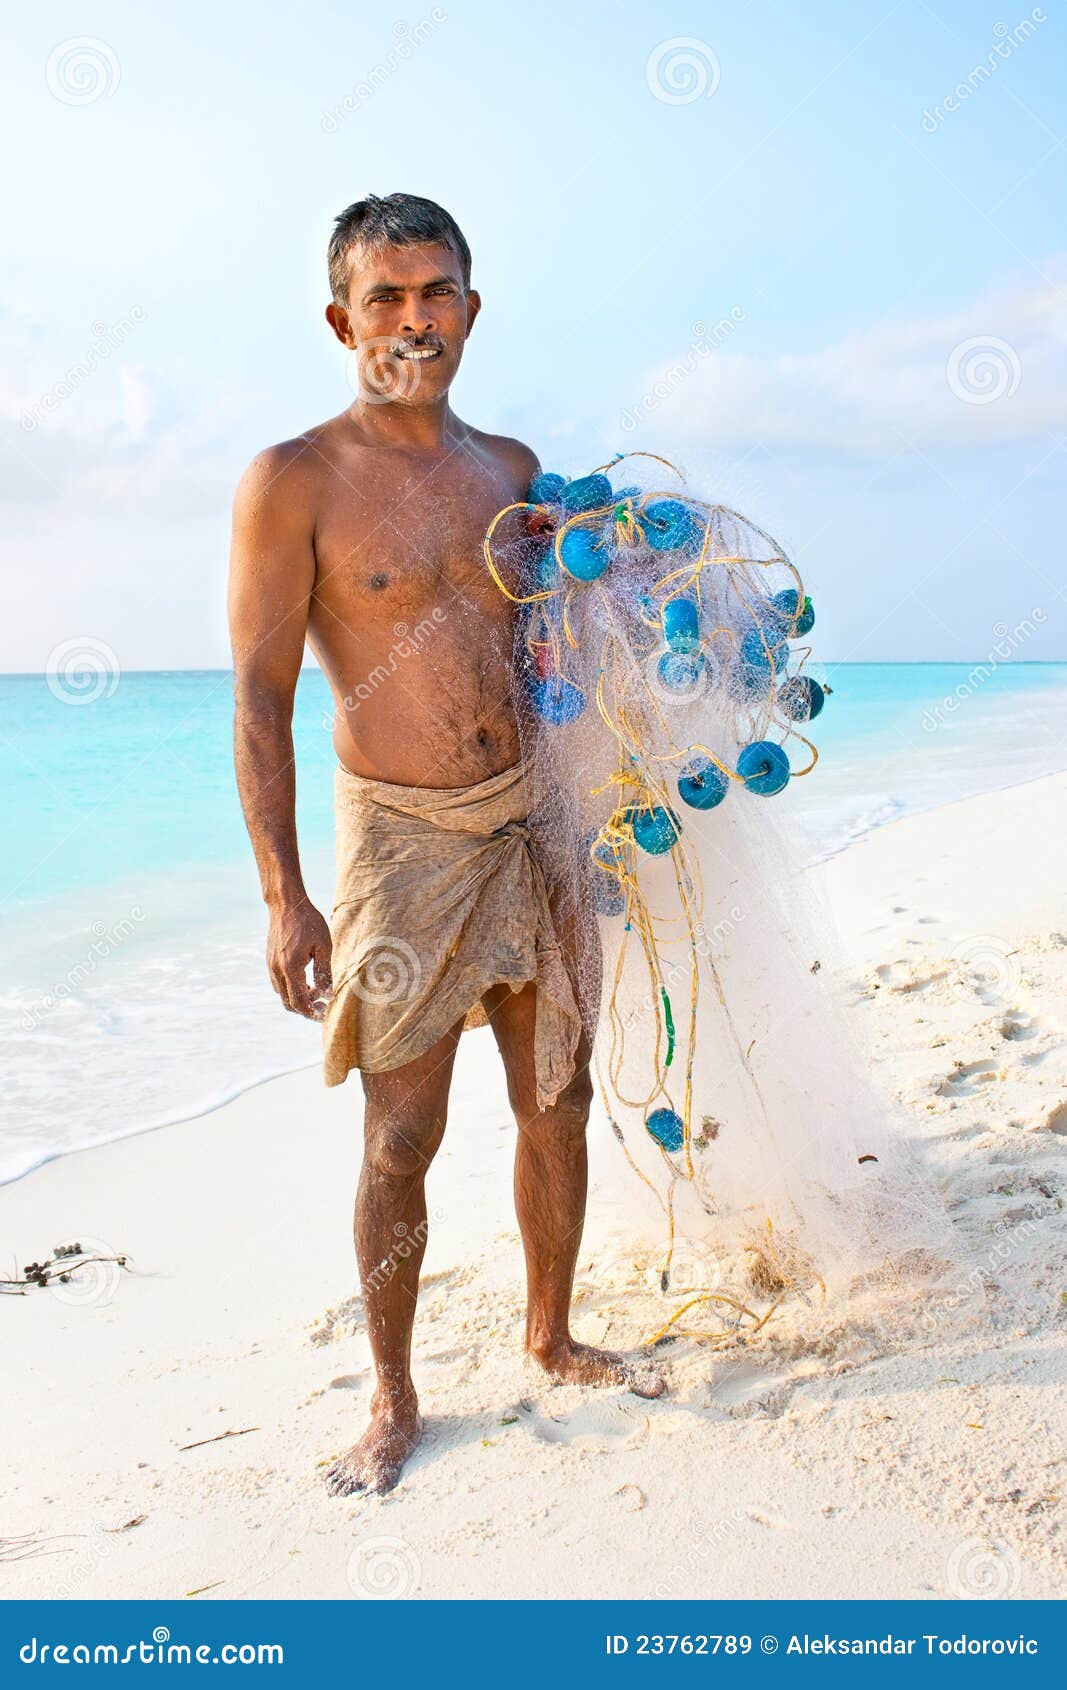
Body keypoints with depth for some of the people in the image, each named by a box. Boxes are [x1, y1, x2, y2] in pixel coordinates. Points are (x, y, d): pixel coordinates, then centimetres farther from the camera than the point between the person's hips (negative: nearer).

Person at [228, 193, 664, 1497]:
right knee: (401, 1138, 0)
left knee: (557, 1098, 12)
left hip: (531, 821, 5)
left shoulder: (510, 466, 9)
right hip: (403, 843, -5)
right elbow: (260, 700, -10)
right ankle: (393, 1402, 20)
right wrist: (285, 899, -15)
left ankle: (551, 1337, 33)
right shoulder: (294, 482, -8)